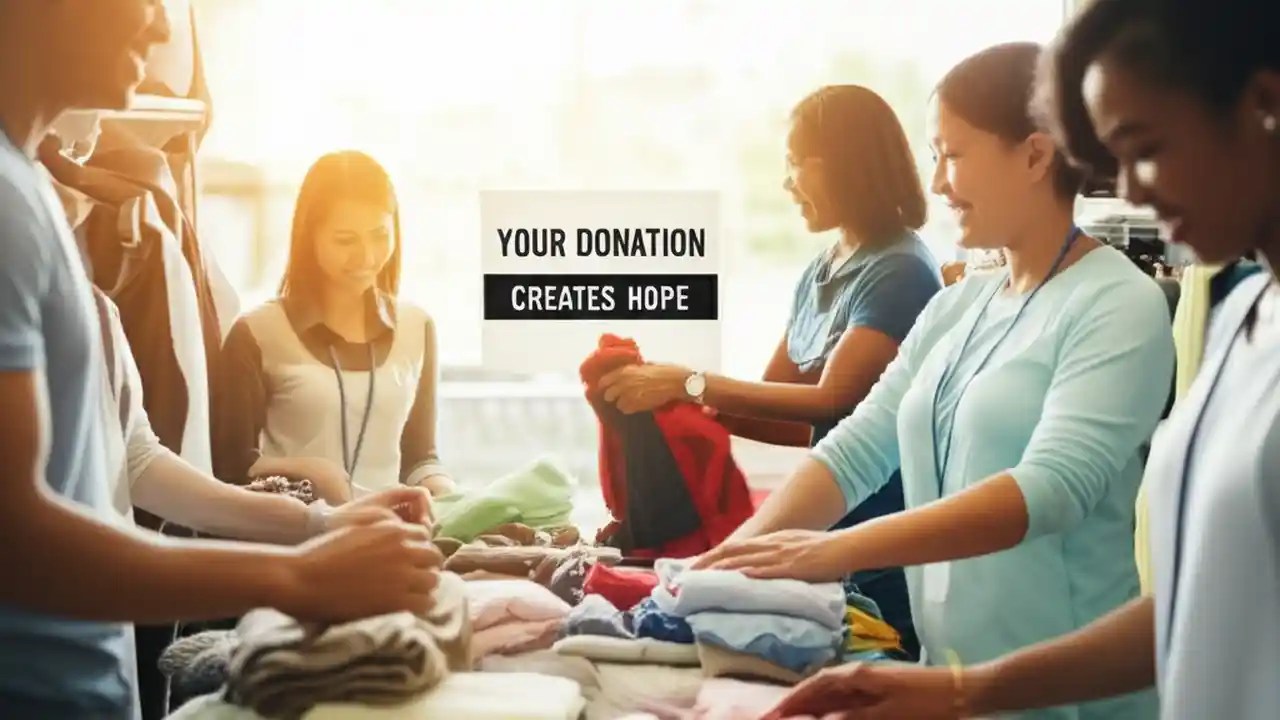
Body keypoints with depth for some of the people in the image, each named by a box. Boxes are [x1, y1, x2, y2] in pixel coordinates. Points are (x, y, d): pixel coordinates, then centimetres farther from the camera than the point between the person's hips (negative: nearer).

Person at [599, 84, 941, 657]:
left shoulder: (901, 273, -15)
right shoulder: (819, 274, 10)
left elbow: (832, 401, -22)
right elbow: (786, 413, 8)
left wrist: (689, 384, -22)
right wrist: (676, 398, -8)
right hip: (830, 535, 8)